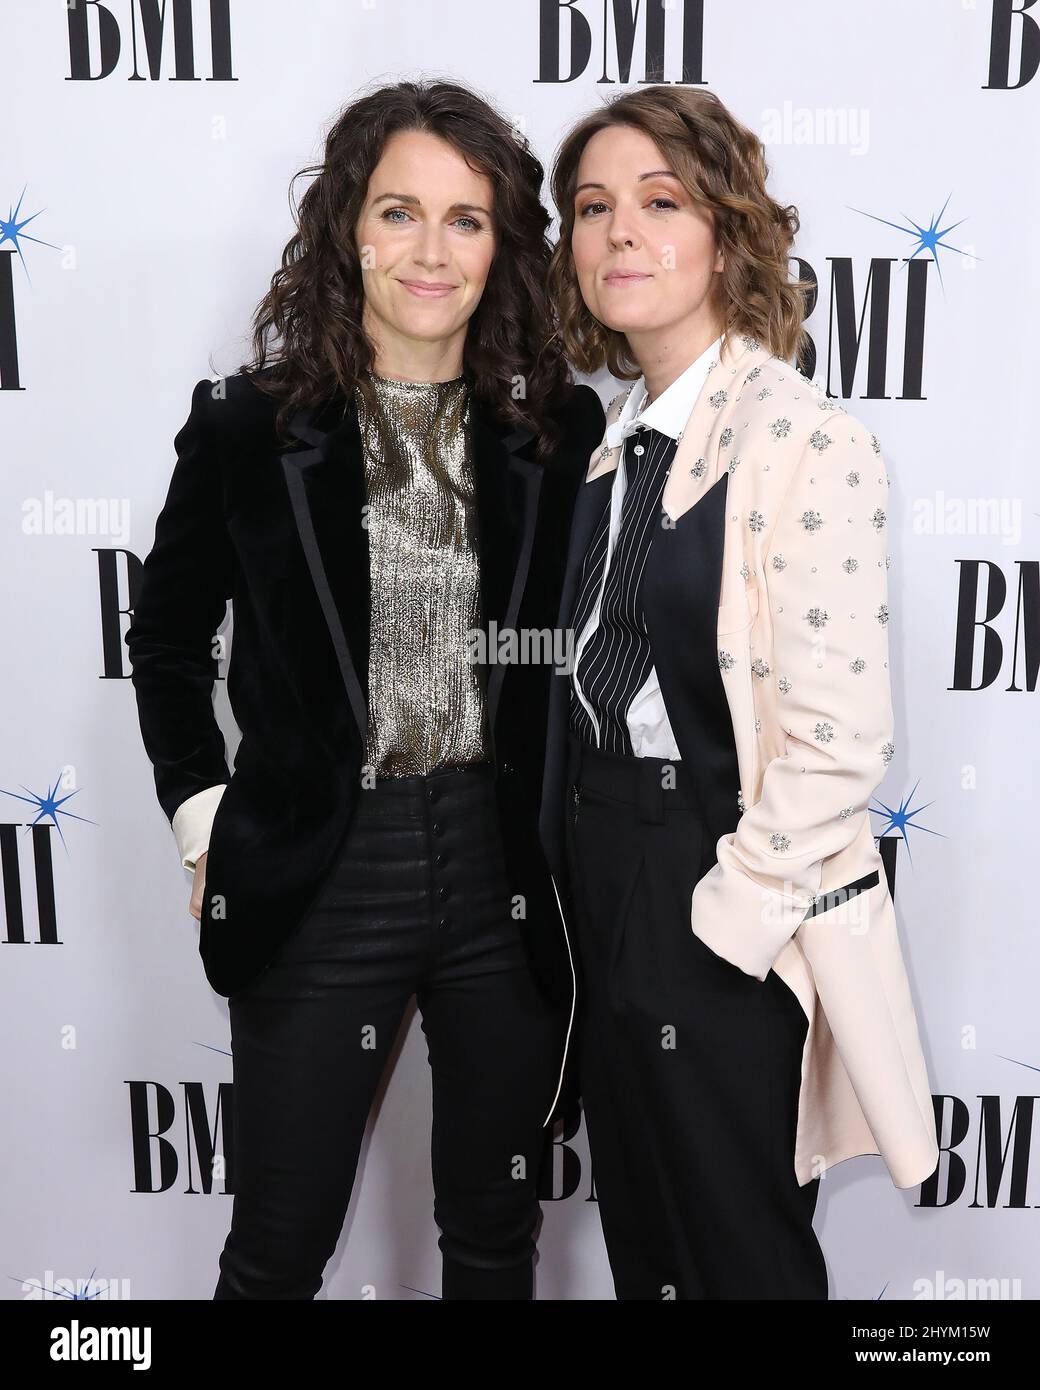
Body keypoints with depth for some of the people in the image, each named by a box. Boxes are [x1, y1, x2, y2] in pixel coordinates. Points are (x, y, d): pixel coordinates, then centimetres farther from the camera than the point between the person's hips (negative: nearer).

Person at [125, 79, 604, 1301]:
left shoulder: (561, 429, -2)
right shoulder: (250, 427, -5)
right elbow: (165, 633, 7)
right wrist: (201, 817, 0)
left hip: (506, 873, 2)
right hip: (318, 879, -1)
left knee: (494, 1231, 20)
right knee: (277, 1250, 15)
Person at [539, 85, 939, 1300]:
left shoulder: (806, 442, -16)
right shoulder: (615, 443, 7)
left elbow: (838, 737, -20)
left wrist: (728, 920, -15)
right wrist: (583, 870, 8)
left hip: (724, 913, -7)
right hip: (600, 888, 7)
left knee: (739, 1248, 12)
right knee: (638, 1239, 22)